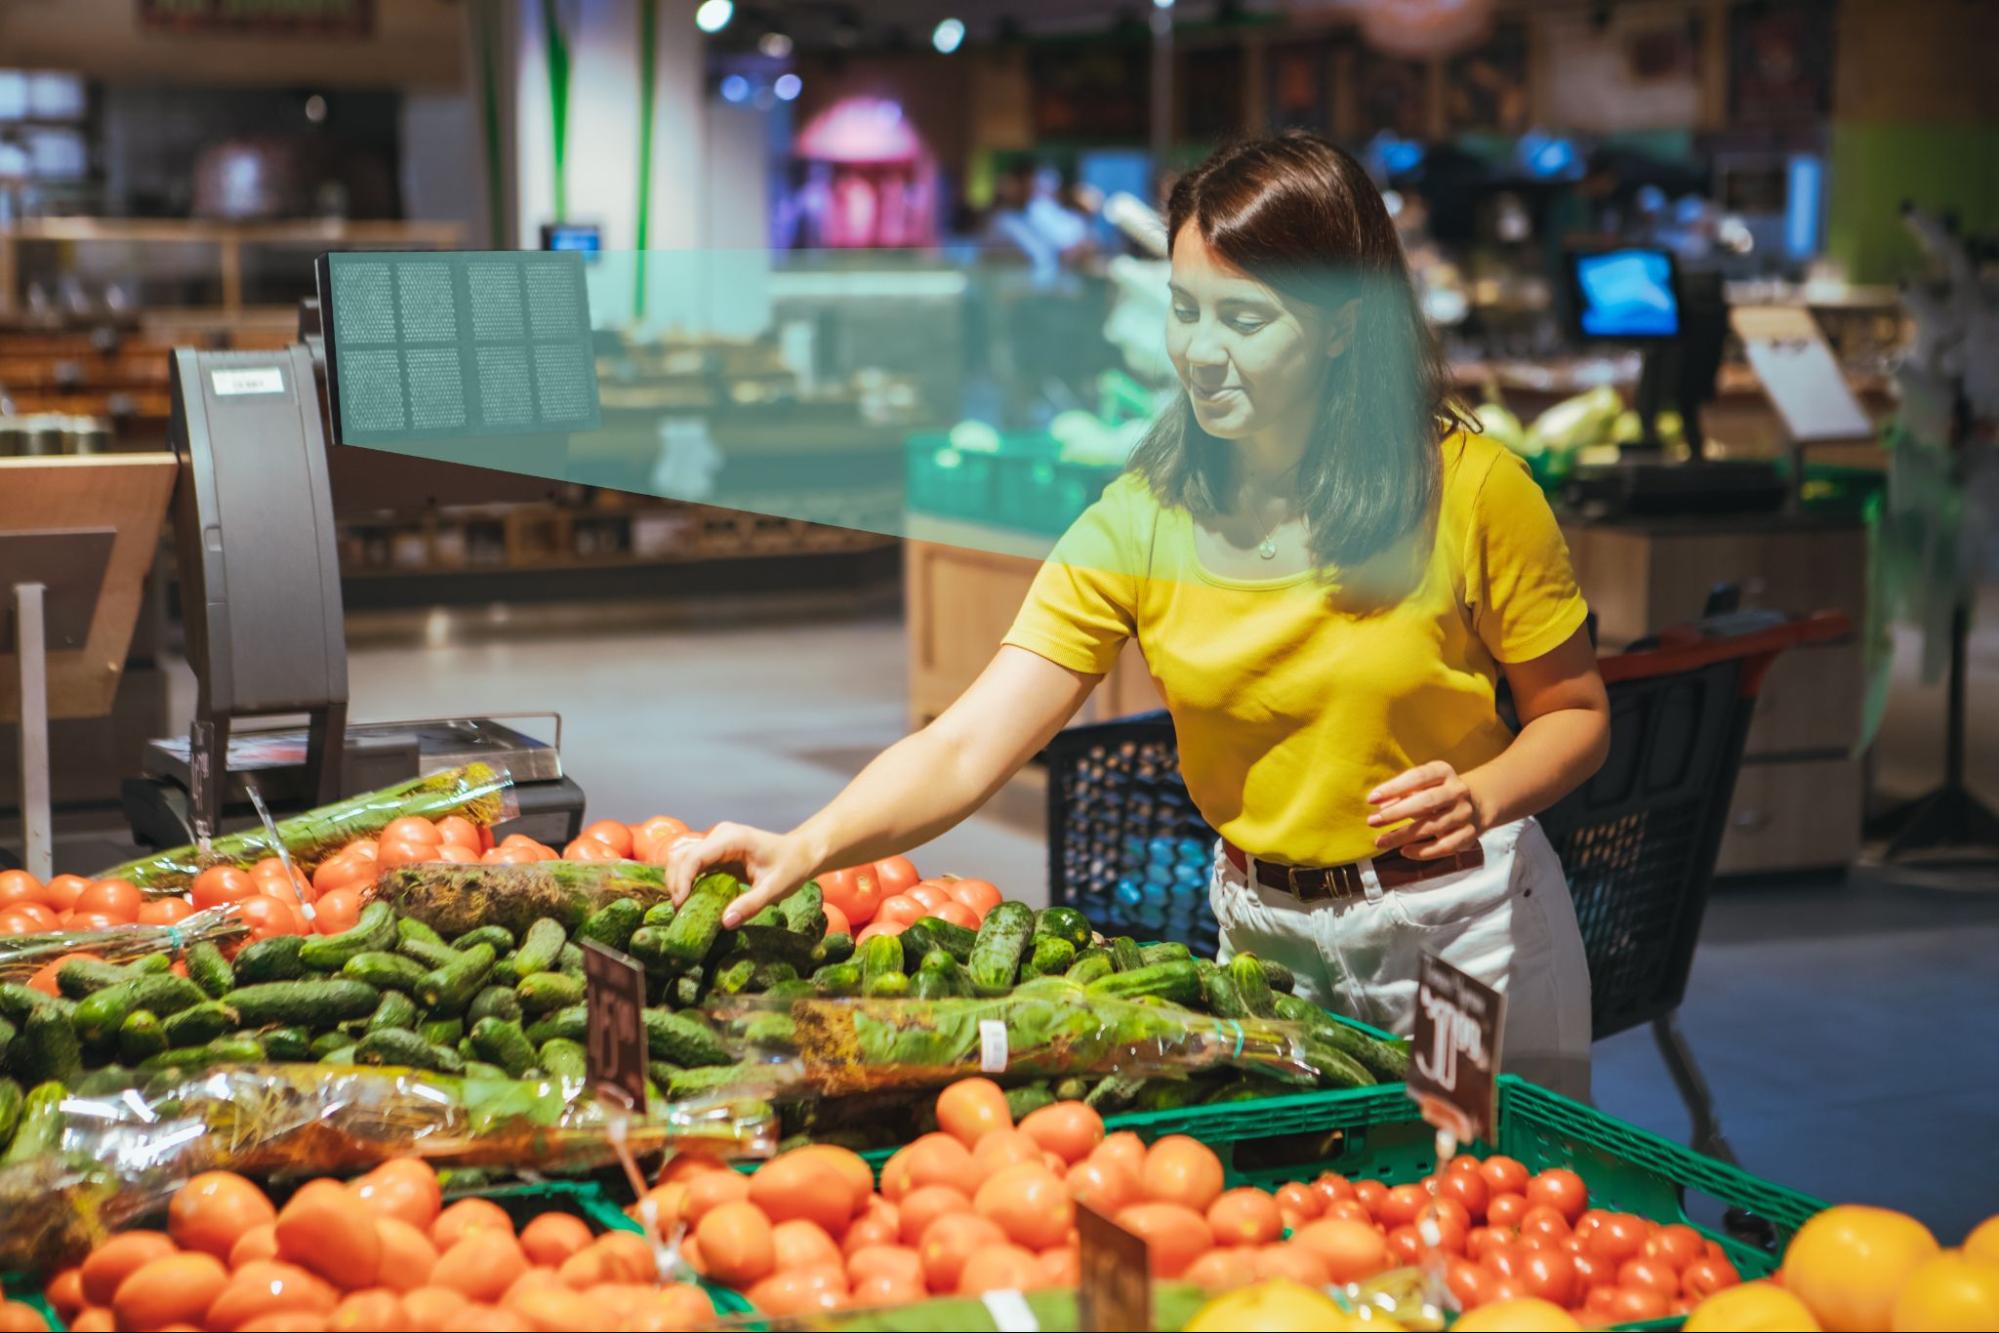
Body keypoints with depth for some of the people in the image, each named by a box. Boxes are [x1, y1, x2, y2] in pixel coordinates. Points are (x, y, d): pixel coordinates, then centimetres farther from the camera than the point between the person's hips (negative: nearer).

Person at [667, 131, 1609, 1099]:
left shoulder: (1471, 489, -14)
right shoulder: (1141, 521, -10)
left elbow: (1574, 713, -2)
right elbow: (965, 747, -18)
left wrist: (1478, 796, -23)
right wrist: (807, 847, -35)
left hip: (1469, 920, -2)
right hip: (1266, 932, 2)